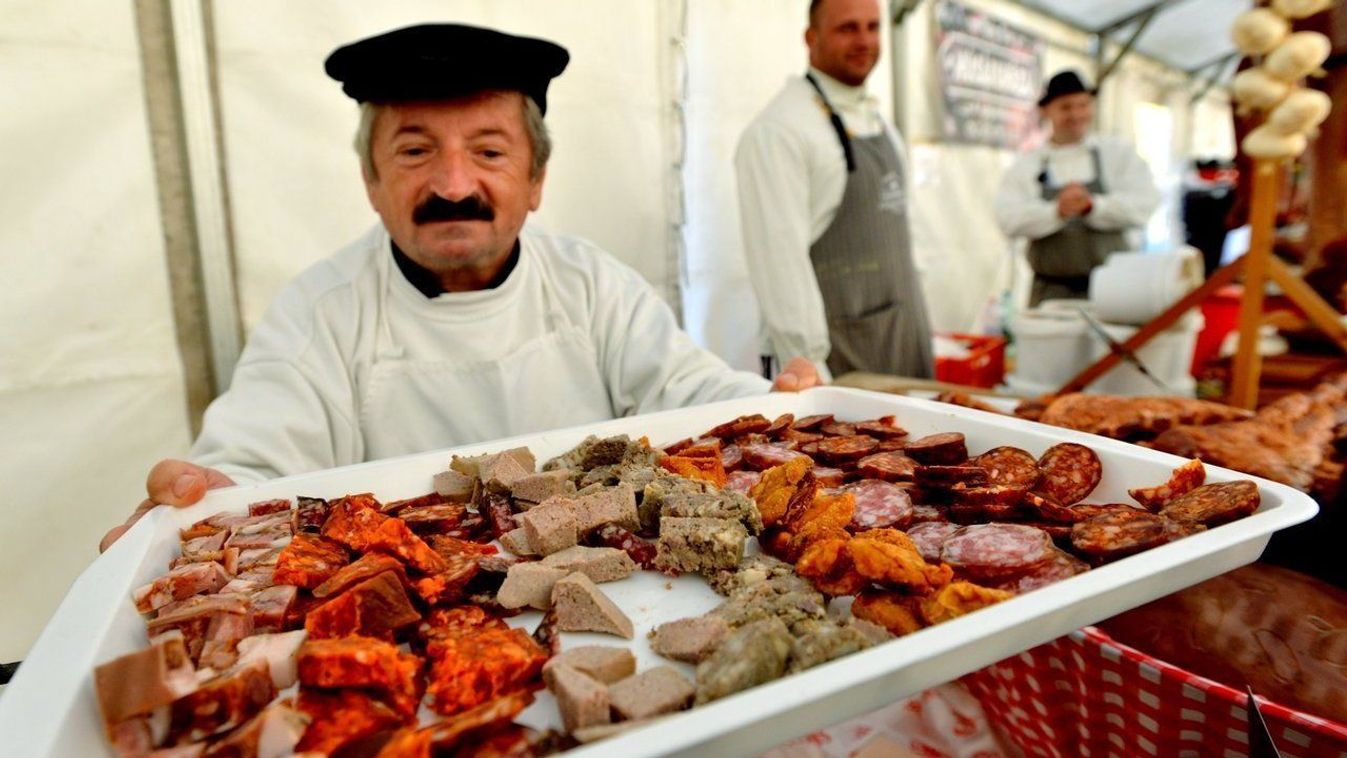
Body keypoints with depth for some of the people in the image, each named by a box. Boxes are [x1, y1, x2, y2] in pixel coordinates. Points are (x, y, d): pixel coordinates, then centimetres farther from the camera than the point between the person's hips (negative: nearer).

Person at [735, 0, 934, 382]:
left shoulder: (881, 125, 13)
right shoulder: (778, 130, -14)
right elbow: (780, 253, -21)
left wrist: (919, 332, 16)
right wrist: (809, 364, -23)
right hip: (841, 351, -8)